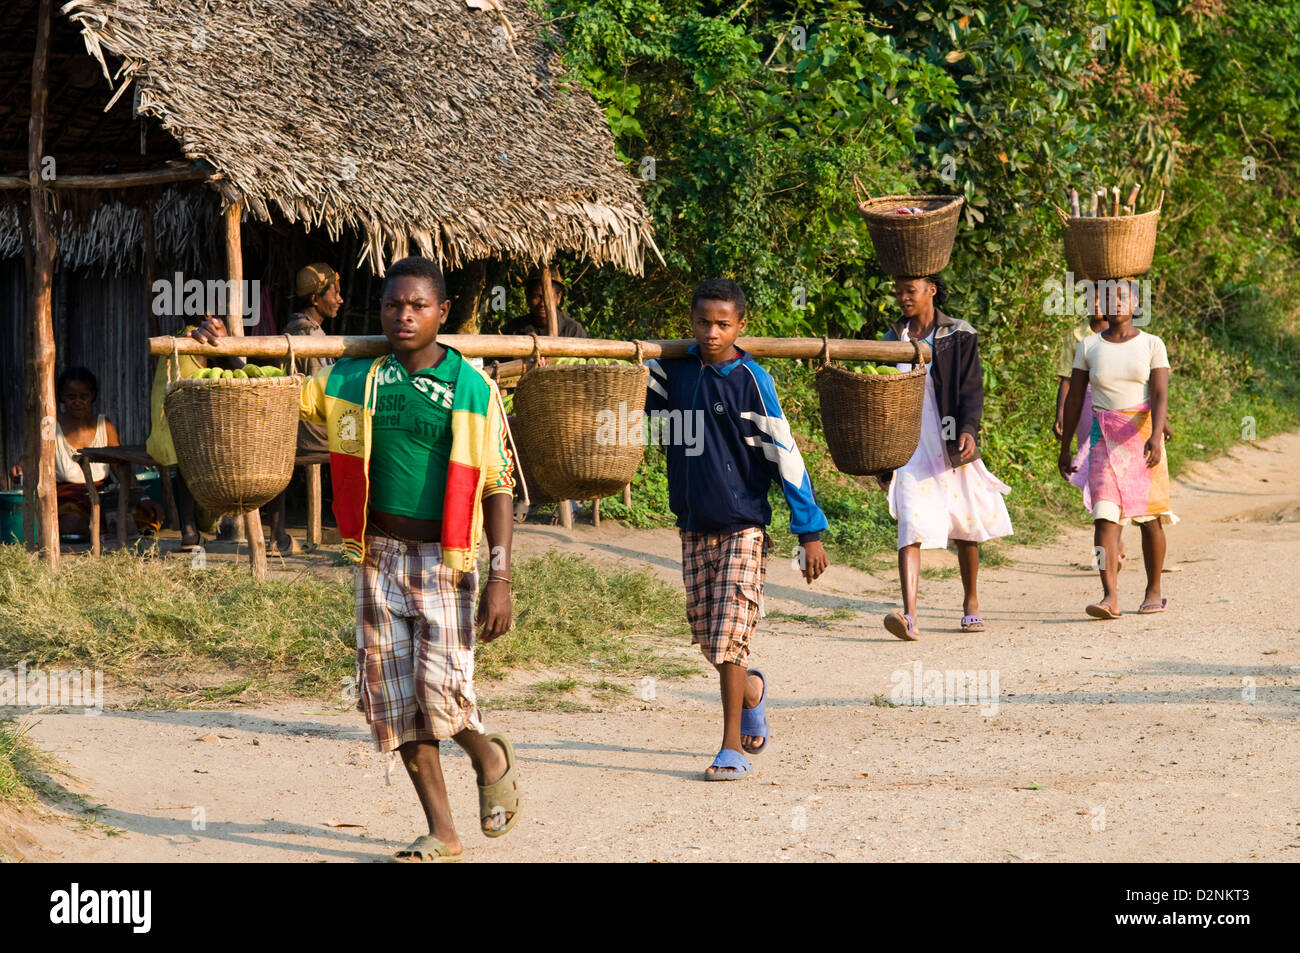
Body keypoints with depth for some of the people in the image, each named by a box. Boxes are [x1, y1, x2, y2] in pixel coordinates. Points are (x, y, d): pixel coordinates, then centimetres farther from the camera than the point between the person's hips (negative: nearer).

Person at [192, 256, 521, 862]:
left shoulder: (472, 389, -5)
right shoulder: (352, 379, 4)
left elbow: (496, 488, -4)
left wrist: (501, 580, -10)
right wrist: (223, 349, -8)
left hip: (444, 558, -4)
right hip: (379, 555, 4)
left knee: (439, 690, -16)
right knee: (392, 697, 2)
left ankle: (490, 759, 18)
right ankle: (441, 833, 14)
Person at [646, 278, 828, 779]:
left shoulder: (752, 381, -10)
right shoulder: (674, 371, 1)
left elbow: (785, 456, -9)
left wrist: (810, 531, -9)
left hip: (743, 526, -5)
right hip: (694, 526, 5)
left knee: (729, 637, -10)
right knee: (706, 636, 12)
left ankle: (733, 749, -1)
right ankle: (752, 691, 43)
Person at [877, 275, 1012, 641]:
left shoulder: (959, 336, 1)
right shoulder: (893, 340, 10)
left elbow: (971, 388, -7)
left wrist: (968, 429, -25)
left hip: (951, 446, -1)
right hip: (909, 447, 1)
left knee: (964, 528, 10)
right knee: (911, 527, -15)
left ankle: (971, 602, 32)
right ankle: (909, 615, -26)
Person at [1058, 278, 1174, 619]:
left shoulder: (1152, 345, 0)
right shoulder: (1088, 347, 6)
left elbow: (1160, 395, -9)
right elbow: (1074, 399, 9)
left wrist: (1155, 436, -24)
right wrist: (1065, 448, 8)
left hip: (1142, 433, -1)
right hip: (1104, 439, 1)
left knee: (1149, 516, 4)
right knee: (1105, 514, -12)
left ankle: (1154, 591, 19)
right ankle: (1110, 597, -20)